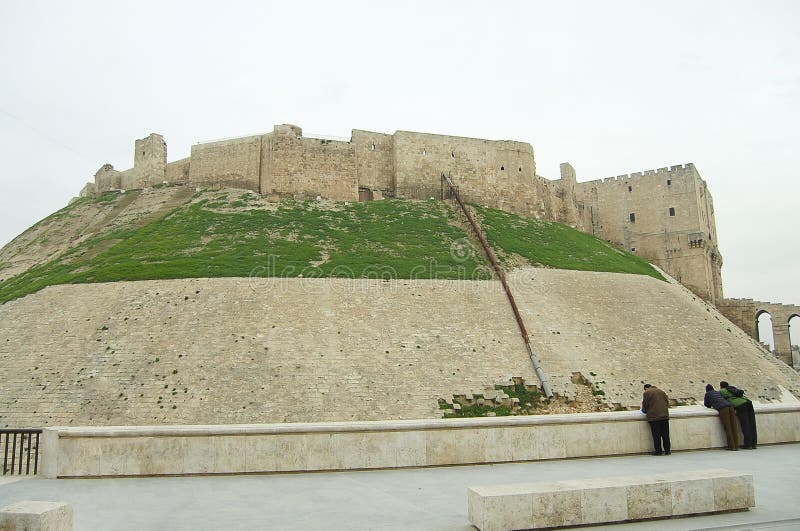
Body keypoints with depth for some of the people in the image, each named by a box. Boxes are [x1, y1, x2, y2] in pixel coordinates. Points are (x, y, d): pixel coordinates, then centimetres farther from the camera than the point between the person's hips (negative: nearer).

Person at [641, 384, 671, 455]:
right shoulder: (661, 391, 17)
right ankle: (667, 450, 13)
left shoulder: (646, 393, -1)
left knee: (656, 435, 0)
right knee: (665, 434, 10)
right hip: (664, 415, 5)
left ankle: (658, 451, 2)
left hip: (654, 417, -5)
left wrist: (644, 410, 16)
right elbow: (667, 402, 18)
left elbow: (645, 404, -4)